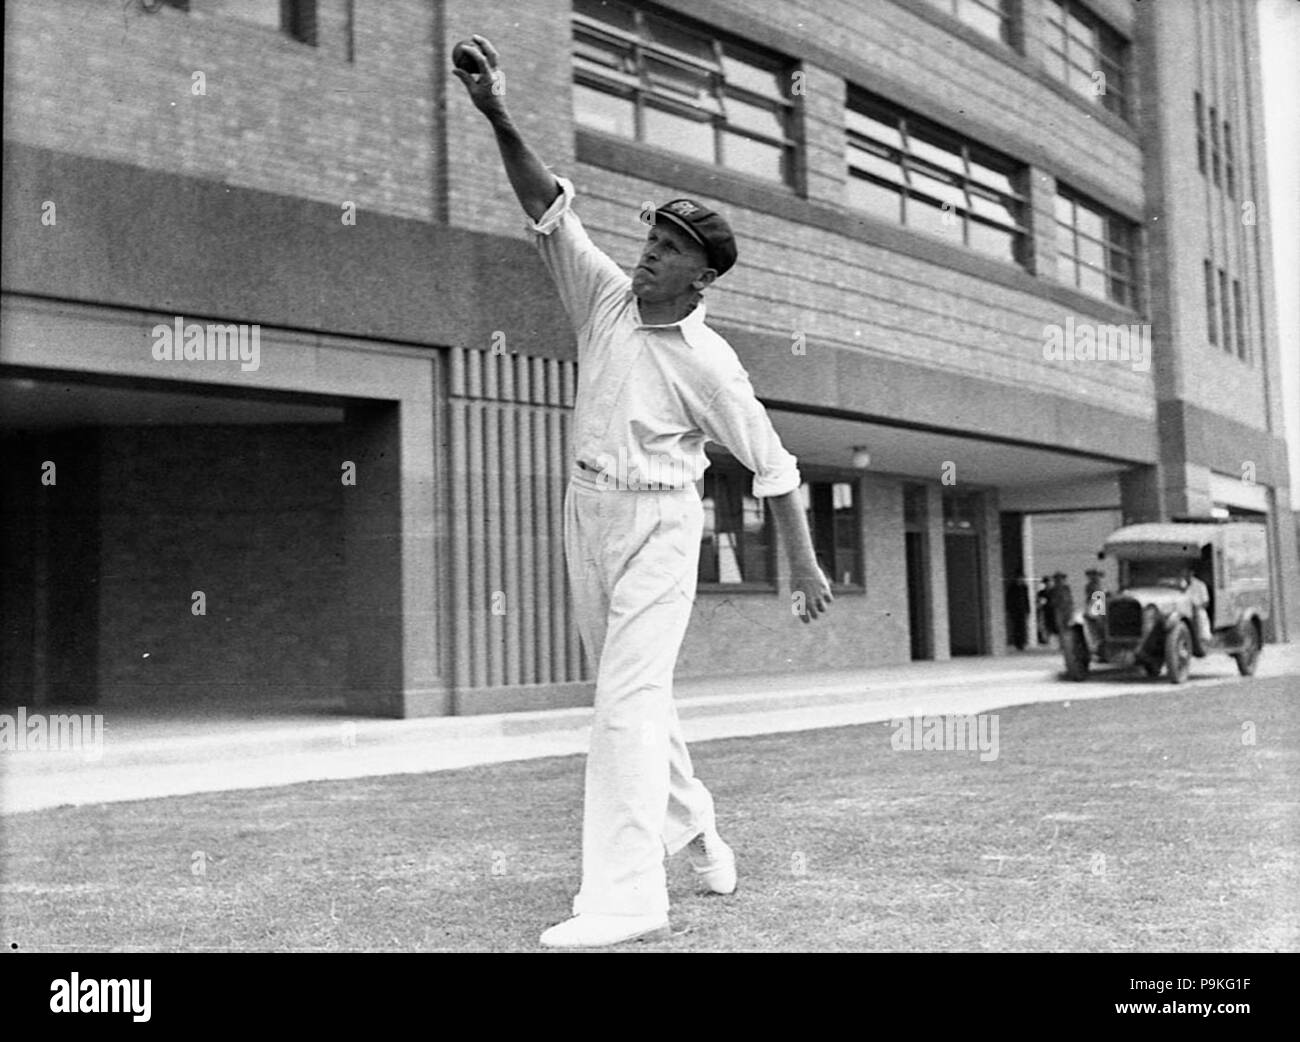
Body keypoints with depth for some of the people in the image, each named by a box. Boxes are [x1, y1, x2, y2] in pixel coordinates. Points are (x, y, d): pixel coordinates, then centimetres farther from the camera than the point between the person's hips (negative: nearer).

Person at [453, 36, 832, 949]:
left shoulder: (709, 361, -9)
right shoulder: (604, 295, 2)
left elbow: (773, 463, -3)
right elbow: (550, 206, -8)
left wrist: (805, 561, -4)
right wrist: (500, 118, -21)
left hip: (659, 521, -6)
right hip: (587, 512, 6)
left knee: (629, 697, -17)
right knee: (631, 691, 16)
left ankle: (626, 895, -20)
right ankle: (692, 823, 36)